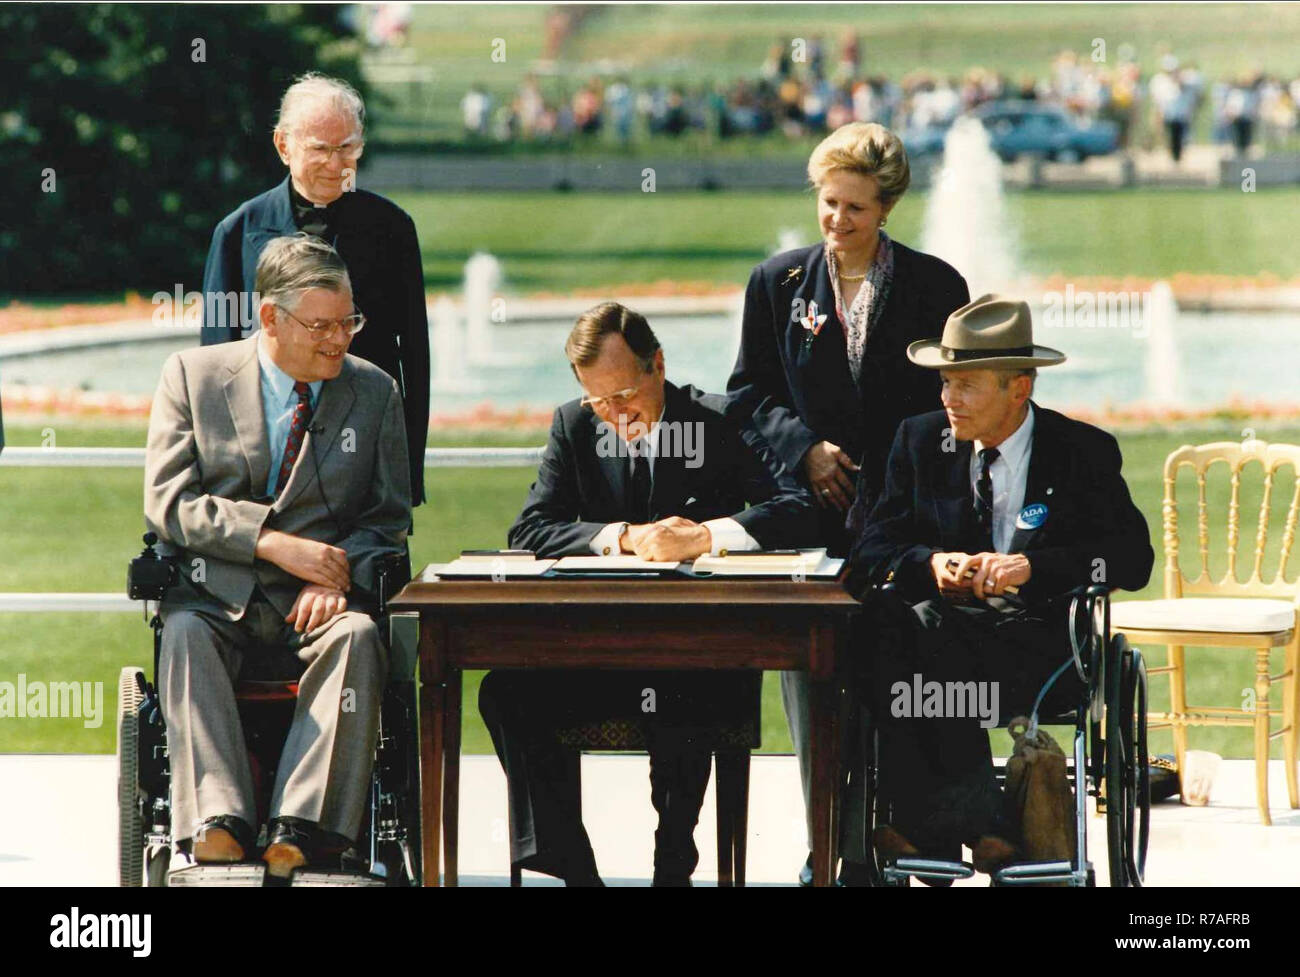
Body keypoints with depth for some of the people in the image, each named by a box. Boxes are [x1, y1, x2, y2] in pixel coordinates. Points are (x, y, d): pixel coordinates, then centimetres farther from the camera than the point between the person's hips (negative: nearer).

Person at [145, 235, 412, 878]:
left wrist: (337, 576, -12)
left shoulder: (375, 392, 11)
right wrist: (273, 542, -15)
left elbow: (389, 518, 10)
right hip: (216, 594, -1)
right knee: (185, 636, -34)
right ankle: (217, 821, -45)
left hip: (321, 598, 1)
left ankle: (304, 830, -43)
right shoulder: (192, 376, 6)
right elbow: (167, 504, -2)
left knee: (356, 635, -33)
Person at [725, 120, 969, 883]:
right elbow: (749, 393, 11)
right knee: (812, 689, 1)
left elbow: (953, 405, 5)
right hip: (810, 516, 2)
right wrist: (804, 448, -6)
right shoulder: (778, 284, 10)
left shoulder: (934, 287, 5)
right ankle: (827, 848, 8)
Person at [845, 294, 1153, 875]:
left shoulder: (1083, 451, 3)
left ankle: (933, 824, -27)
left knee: (928, 628, -34)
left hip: (1038, 639, -3)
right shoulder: (921, 442, 12)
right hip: (946, 621, 3)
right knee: (886, 627, -33)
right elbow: (872, 552, 6)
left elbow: (1134, 557, -7)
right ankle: (976, 821, -33)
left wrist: (1031, 566, -21)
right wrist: (931, 565, -16)